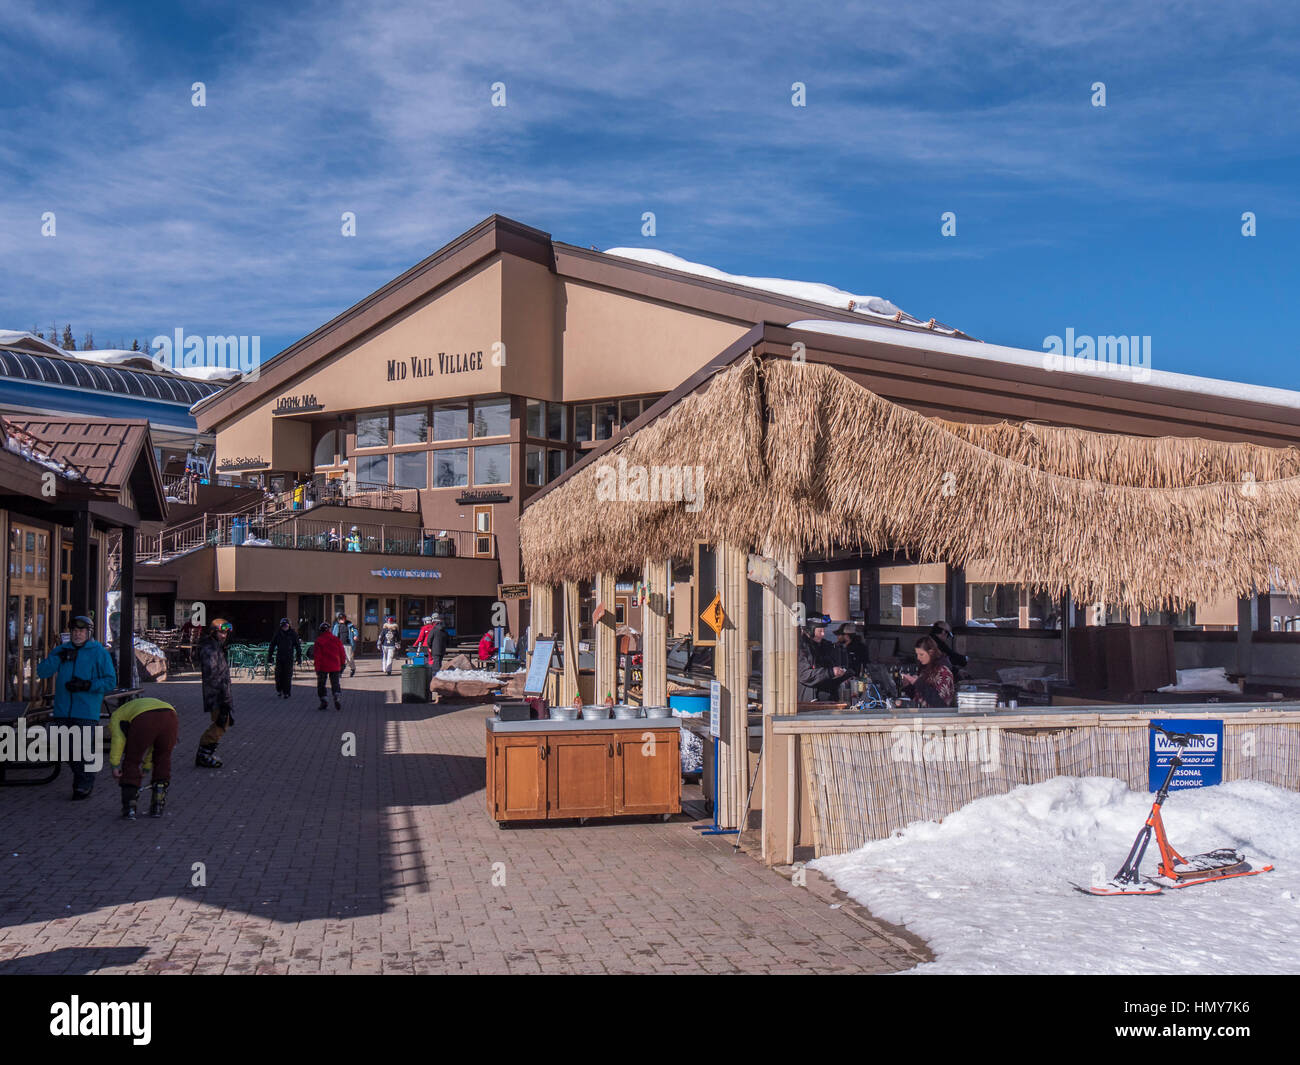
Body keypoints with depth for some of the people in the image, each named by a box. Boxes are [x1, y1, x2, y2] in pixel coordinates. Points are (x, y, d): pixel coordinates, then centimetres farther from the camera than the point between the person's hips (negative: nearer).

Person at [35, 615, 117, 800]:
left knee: (84, 749, -7)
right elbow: (42, 672, 3)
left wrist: (87, 685, -15)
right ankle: (82, 779, 30)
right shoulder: (62, 650, 13)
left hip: (87, 710, -5)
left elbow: (110, 681, -1)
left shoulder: (99, 652, 1)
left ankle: (84, 786, 8)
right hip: (63, 710, 5)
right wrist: (58, 657, -12)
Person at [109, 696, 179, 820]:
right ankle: (157, 807, 27)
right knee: (163, 760, 25)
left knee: (131, 762, 16)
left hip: (145, 721, -5)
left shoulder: (116, 716, 30)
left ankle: (129, 808, 14)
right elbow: (150, 746, 52)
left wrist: (115, 765, 7)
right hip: (170, 716, 5)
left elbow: (117, 739, 8)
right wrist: (146, 768, 62)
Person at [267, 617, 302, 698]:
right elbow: (272, 645, 10)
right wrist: (269, 656, 6)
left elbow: (298, 646, 5)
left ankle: (286, 692, 6)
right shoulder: (278, 634, 5)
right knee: (278, 675, -1)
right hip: (279, 658, 1)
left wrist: (299, 657, 0)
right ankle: (279, 691, 18)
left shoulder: (293, 634, 2)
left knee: (287, 676, -3)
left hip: (289, 658, -1)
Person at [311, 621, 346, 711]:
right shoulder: (337, 640, 3)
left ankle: (323, 702, 5)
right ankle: (336, 700, -11)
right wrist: (342, 665, 17)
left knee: (321, 684, 10)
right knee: (335, 683, 9)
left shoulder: (319, 641, -7)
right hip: (335, 667, 3)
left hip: (323, 667, -3)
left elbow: (317, 655, -9)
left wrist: (317, 668, -6)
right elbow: (342, 654, 7)